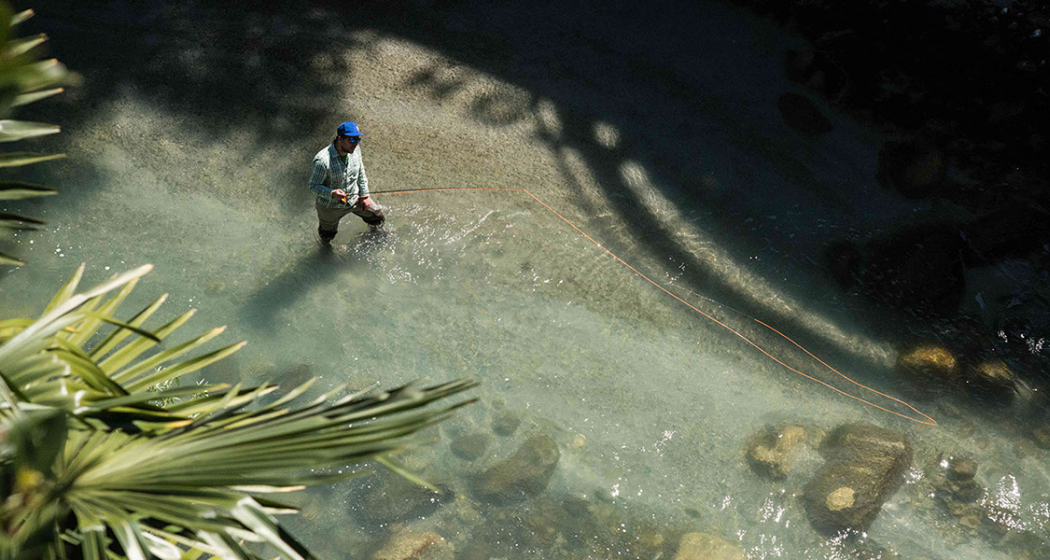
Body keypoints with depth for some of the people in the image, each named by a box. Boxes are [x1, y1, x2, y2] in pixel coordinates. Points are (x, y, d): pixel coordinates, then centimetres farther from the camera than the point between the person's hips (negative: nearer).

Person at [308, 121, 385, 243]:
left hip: (354, 198, 5)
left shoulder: (355, 149, -14)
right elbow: (313, 185, -23)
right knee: (326, 238, 18)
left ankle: (374, 228, 55)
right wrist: (332, 193, -39)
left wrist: (365, 196, 5)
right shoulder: (322, 160, -35)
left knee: (379, 218, 18)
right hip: (331, 206, -5)